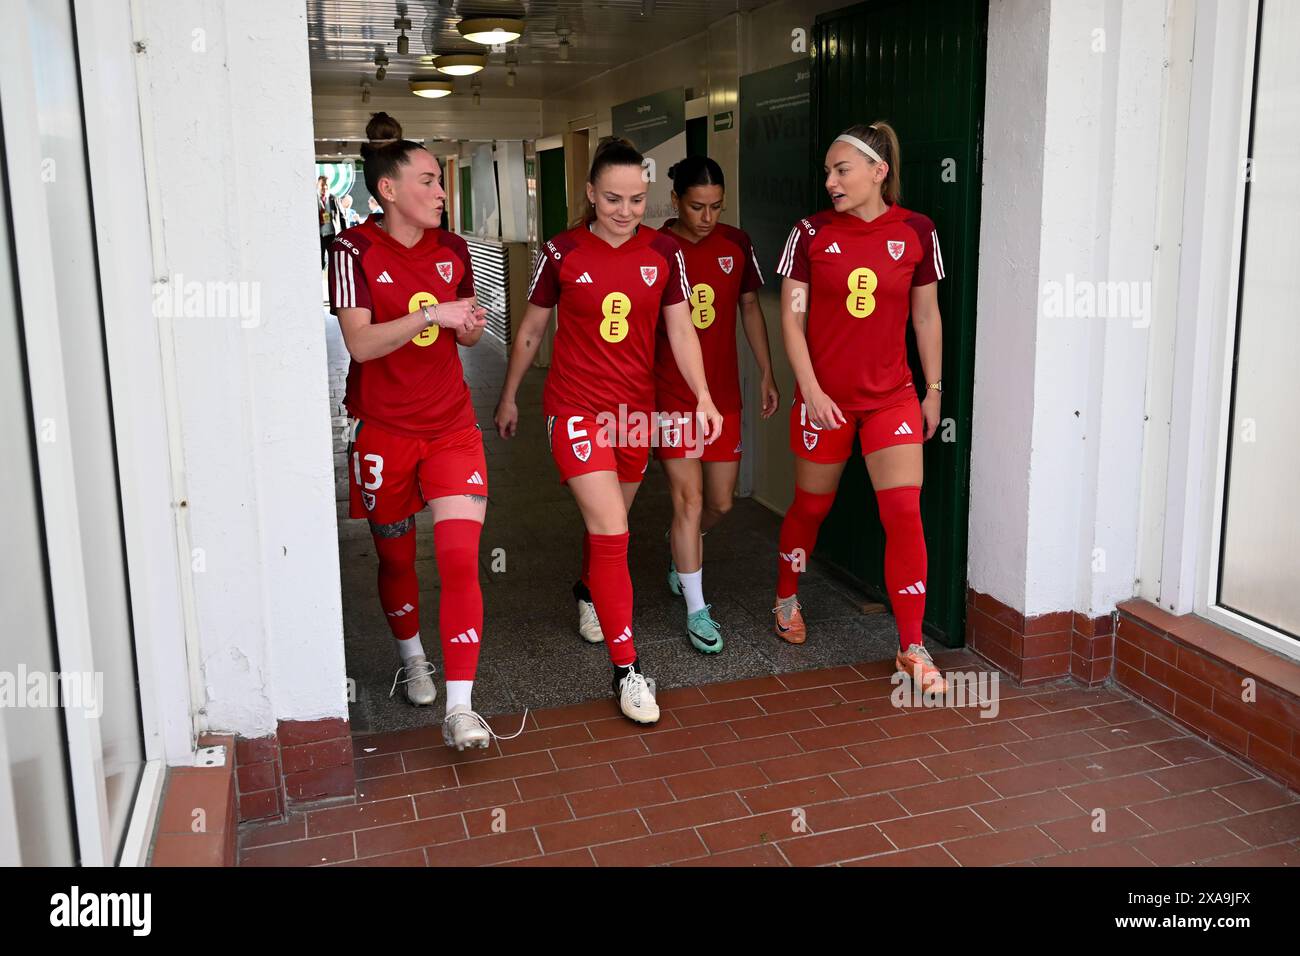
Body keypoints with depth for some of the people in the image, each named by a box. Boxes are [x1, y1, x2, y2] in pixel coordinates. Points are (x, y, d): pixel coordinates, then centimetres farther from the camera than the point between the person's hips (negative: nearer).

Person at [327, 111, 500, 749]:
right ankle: (412, 658, 41)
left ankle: (459, 710, -9)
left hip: (451, 425, 3)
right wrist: (432, 315, -29)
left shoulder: (451, 250, 5)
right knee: (395, 556, 14)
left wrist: (471, 329, -4)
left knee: (460, 557, -11)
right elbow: (360, 342, -20)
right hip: (383, 430, -2)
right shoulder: (356, 250, -9)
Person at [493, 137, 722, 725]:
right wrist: (508, 397, 10)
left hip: (636, 407, 4)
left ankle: (588, 592, 52)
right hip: (576, 406, -3)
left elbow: (680, 329, -1)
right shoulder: (562, 252, -6)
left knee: (609, 523, 19)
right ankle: (626, 670, -5)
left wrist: (703, 396, -14)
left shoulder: (663, 252, 0)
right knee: (610, 533, -12)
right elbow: (531, 331, 4)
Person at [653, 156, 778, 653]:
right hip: (672, 395, -4)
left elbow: (750, 307, 13)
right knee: (689, 498, -5)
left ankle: (680, 545, 46)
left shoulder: (736, 244, 2)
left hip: (724, 393, 4)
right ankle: (697, 612, 6)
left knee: (721, 502, 12)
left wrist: (766, 374, 12)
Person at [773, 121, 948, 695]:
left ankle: (912, 650, 3)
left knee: (904, 512, -7)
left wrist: (934, 389, 9)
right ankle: (786, 598, 40)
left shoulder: (916, 232, 0)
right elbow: (791, 315, -4)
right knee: (811, 506, 12)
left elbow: (926, 316, 7)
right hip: (824, 398, 0)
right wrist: (810, 388, -12)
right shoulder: (811, 233, -3)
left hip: (892, 396, 1)